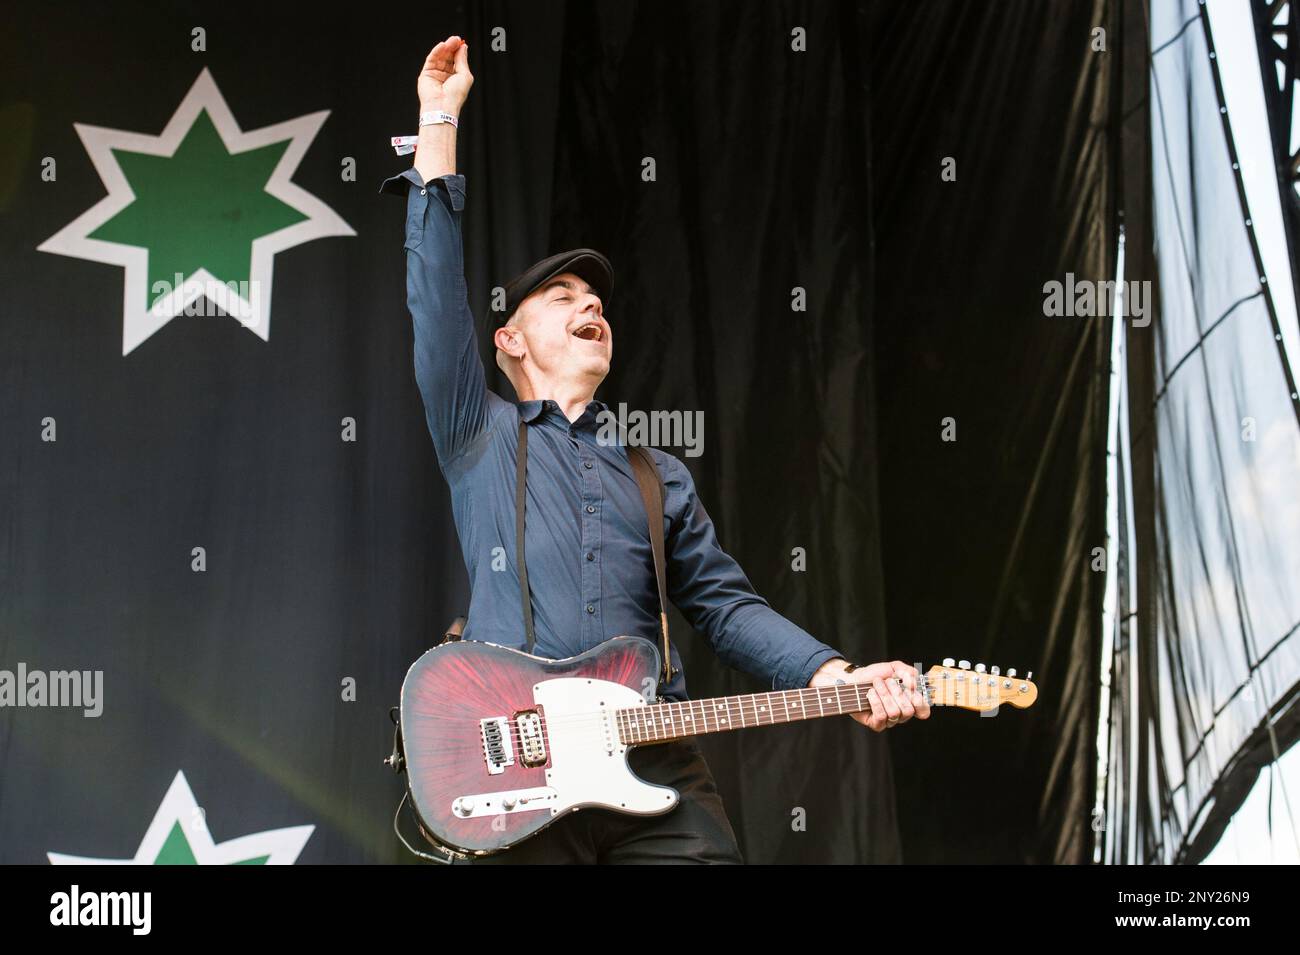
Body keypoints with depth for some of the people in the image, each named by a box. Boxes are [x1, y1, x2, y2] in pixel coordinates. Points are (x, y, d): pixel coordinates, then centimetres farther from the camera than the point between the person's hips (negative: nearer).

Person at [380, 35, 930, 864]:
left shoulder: (660, 476, 23)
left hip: (659, 767, 3)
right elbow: (436, 291, 4)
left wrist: (833, 676, -3)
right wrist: (440, 119, 7)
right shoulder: (479, 437, 12)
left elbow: (724, 602, 14)